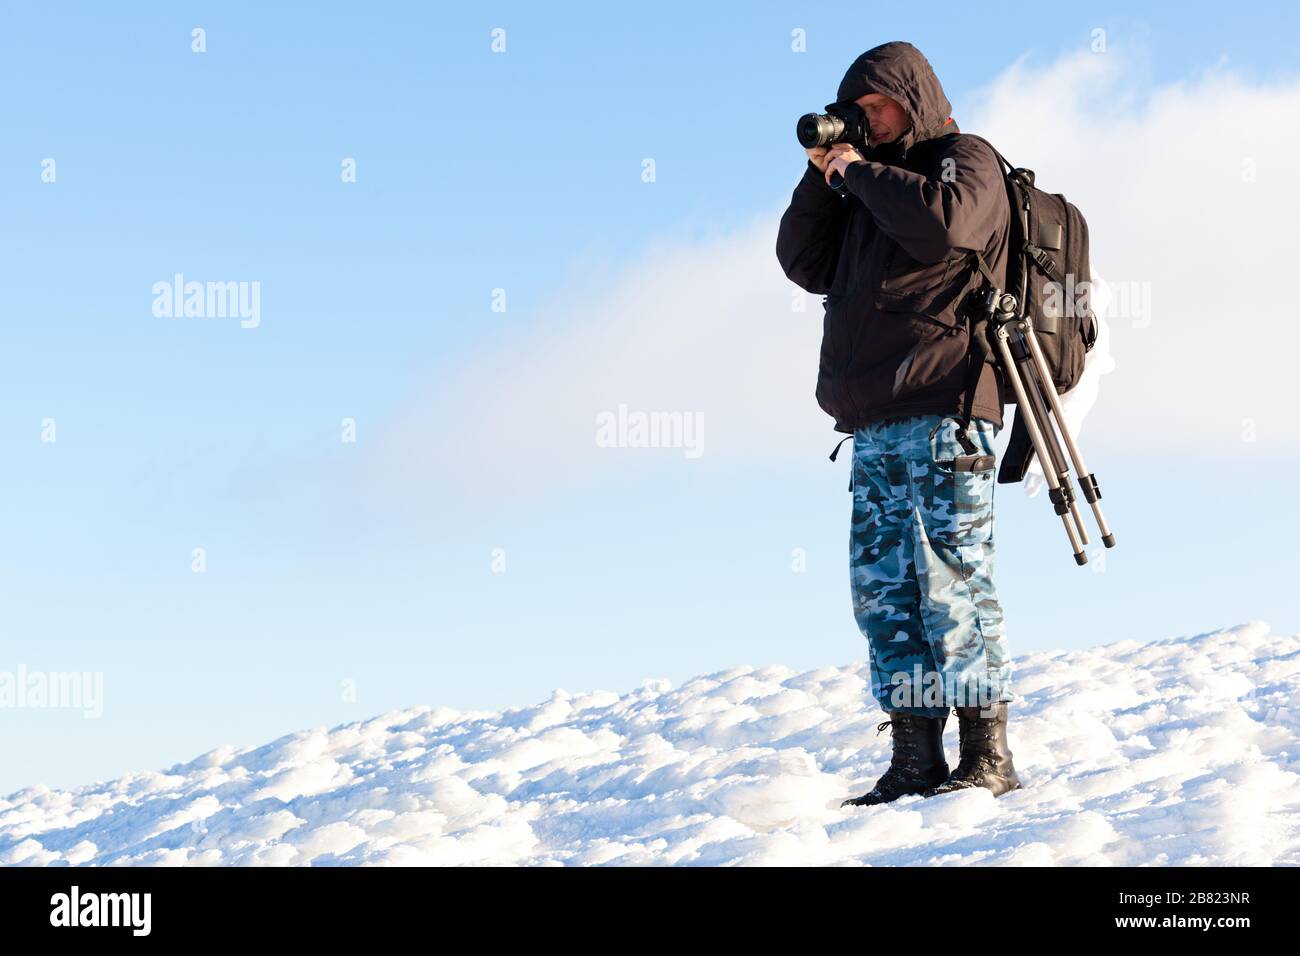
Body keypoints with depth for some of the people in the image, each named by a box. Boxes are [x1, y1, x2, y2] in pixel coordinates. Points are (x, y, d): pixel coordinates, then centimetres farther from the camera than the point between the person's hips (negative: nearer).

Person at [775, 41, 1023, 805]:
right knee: (882, 589, 2)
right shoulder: (870, 187, 26)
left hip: (944, 411, -8)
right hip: (876, 424, 8)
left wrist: (859, 170, -7)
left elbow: (943, 224, -18)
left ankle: (988, 755, -9)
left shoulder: (966, 160, 4)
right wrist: (823, 174, 11)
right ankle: (916, 762, 2)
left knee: (953, 577, -11)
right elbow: (807, 266, 21)